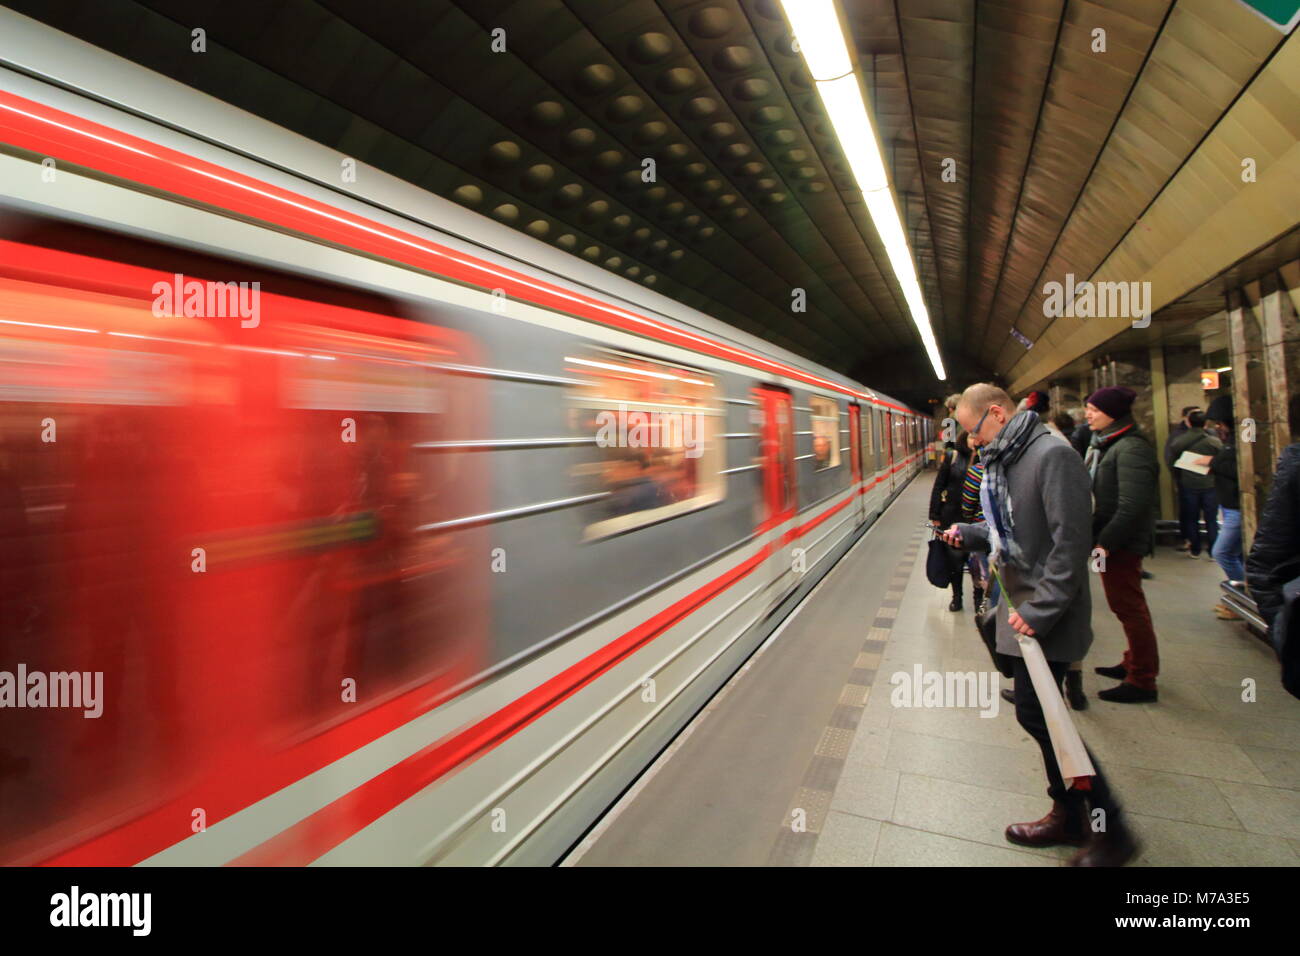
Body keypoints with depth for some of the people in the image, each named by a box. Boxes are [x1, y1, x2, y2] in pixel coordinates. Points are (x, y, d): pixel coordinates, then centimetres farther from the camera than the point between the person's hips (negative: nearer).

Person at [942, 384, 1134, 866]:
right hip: (1023, 608, 9)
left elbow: (1070, 543, -23)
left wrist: (1040, 612, -23)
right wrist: (969, 534, 3)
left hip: (1048, 614, -9)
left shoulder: (1053, 456, -18)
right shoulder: (1003, 462, 11)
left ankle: (1110, 828, 15)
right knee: (1038, 713, 16)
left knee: (1035, 712, -4)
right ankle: (1068, 816, 33)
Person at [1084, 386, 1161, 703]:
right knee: (1125, 605, 19)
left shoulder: (1131, 448, -17)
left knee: (1128, 606, -1)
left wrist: (1105, 543, -24)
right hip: (1107, 540, 10)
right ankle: (1134, 664, 33)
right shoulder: (1104, 445, 14)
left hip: (1121, 544, -10)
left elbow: (1132, 506, -25)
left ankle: (1142, 680, 10)